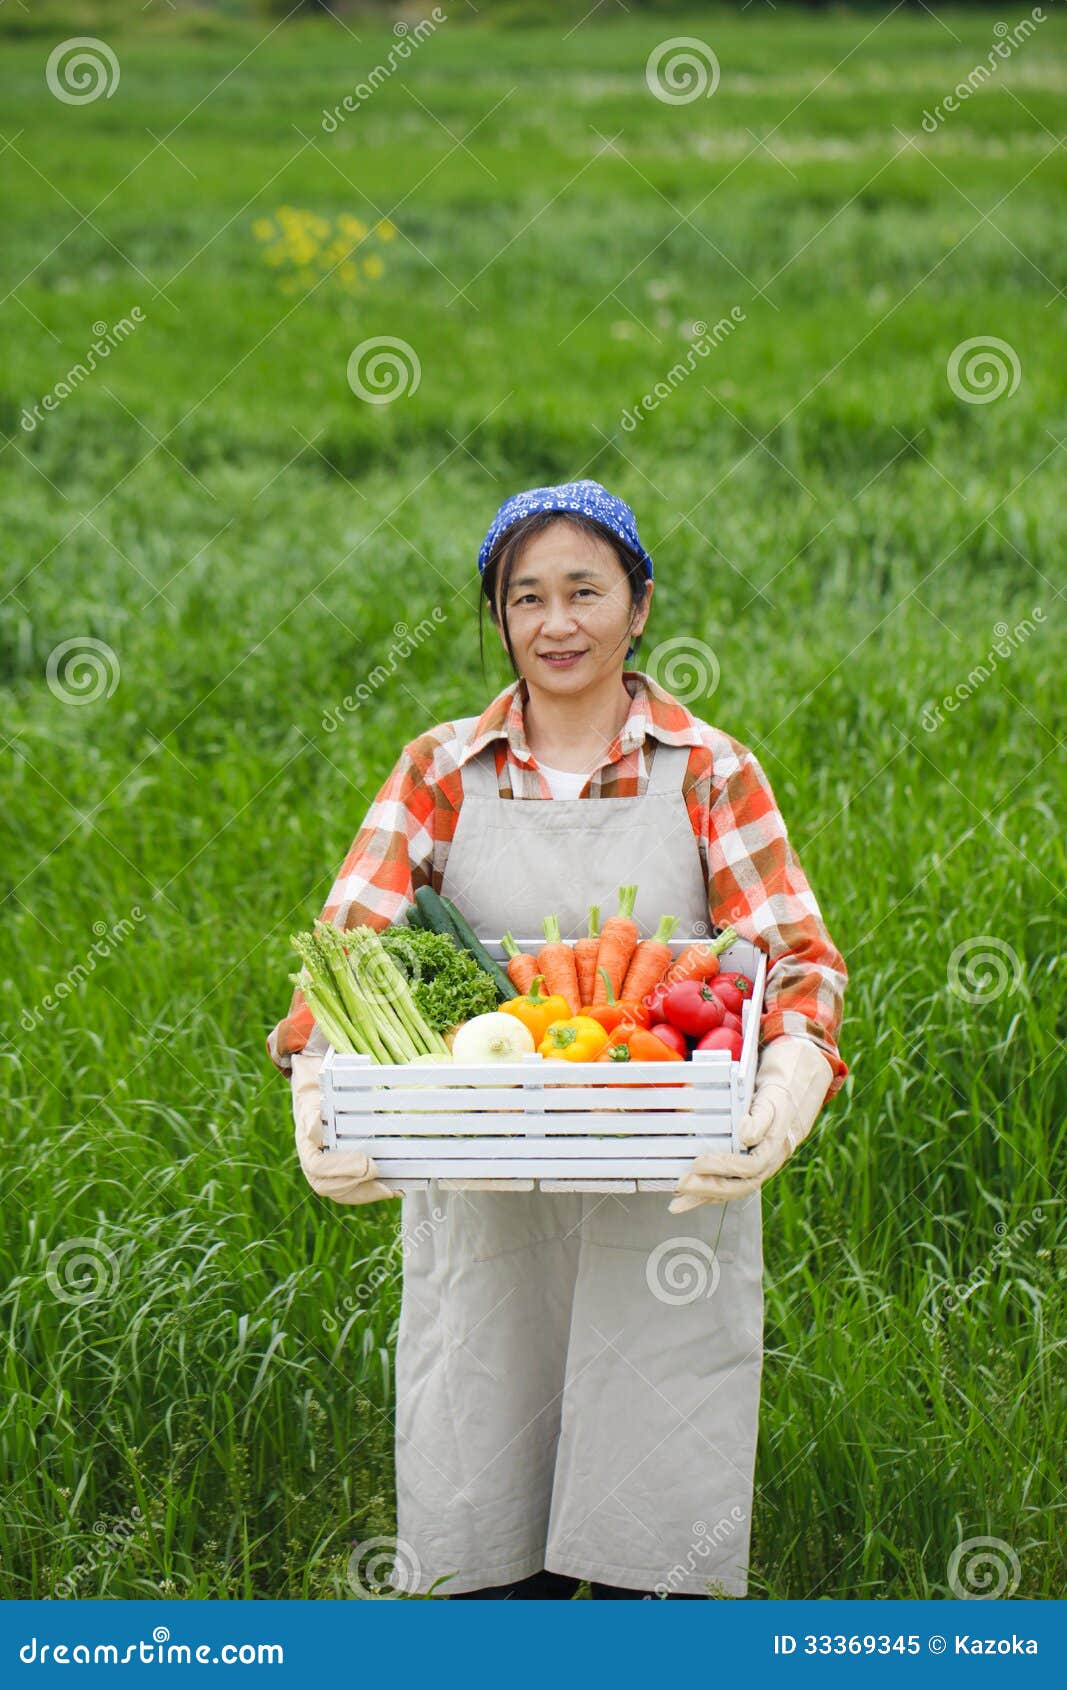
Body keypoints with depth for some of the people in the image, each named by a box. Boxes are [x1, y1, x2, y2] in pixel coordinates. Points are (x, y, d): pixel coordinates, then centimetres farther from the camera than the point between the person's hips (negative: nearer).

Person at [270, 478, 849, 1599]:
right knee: (480, 1545, 4)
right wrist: (317, 1088, -22)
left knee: (653, 1544, 0)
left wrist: (790, 1084, -25)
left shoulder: (710, 773, 4)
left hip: (670, 1200, -1)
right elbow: (347, 941, -2)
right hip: (481, 1204, 1)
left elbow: (798, 957, -3)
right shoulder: (442, 771, 6)